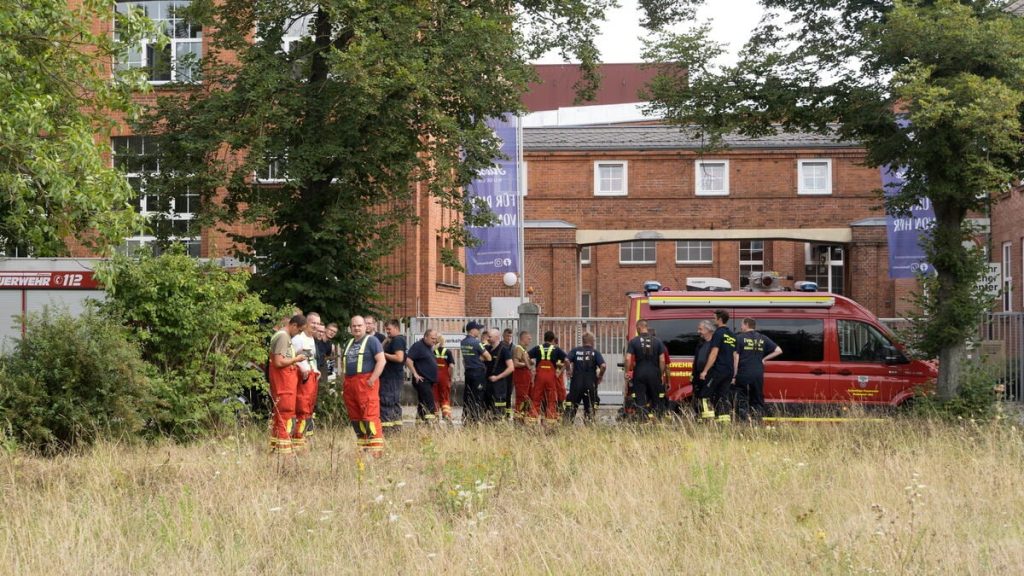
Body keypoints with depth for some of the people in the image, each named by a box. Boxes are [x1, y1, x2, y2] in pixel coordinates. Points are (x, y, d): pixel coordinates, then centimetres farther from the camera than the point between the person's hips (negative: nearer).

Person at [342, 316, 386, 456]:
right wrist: (344, 385, 19)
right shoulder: (349, 343, 21)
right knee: (355, 417, 9)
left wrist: (372, 380, -17)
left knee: (370, 416, -15)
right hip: (349, 384, 8)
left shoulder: (371, 341, -1)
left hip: (366, 383, -8)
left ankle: (376, 448, -18)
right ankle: (361, 447, 17)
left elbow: (381, 360, -10)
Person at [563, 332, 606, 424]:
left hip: (576, 383, 1)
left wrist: (569, 371, 1)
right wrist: (600, 377, 2)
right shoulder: (595, 353, 1)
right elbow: (603, 366, -13)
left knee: (571, 406, 7)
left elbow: (566, 361, -13)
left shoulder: (575, 350, 4)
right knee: (590, 408, 8)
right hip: (590, 385, -1)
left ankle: (567, 422, 1)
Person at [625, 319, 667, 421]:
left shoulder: (633, 342, -3)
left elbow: (628, 358, -10)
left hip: (639, 374, -1)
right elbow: (662, 360, 0)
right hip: (654, 374, 1)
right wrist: (661, 374, 8)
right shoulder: (657, 341, 3)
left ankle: (642, 420, -2)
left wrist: (627, 372, 1)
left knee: (640, 401, 2)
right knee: (656, 399, 11)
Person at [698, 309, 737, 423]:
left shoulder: (718, 333, -8)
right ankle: (726, 420, 0)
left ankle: (708, 418, -12)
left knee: (706, 394, -2)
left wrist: (705, 370, -13)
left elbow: (714, 353, -14)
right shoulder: (732, 336, 17)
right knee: (724, 397, 8)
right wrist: (733, 375, 21)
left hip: (718, 369, -8)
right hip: (729, 371, 8)